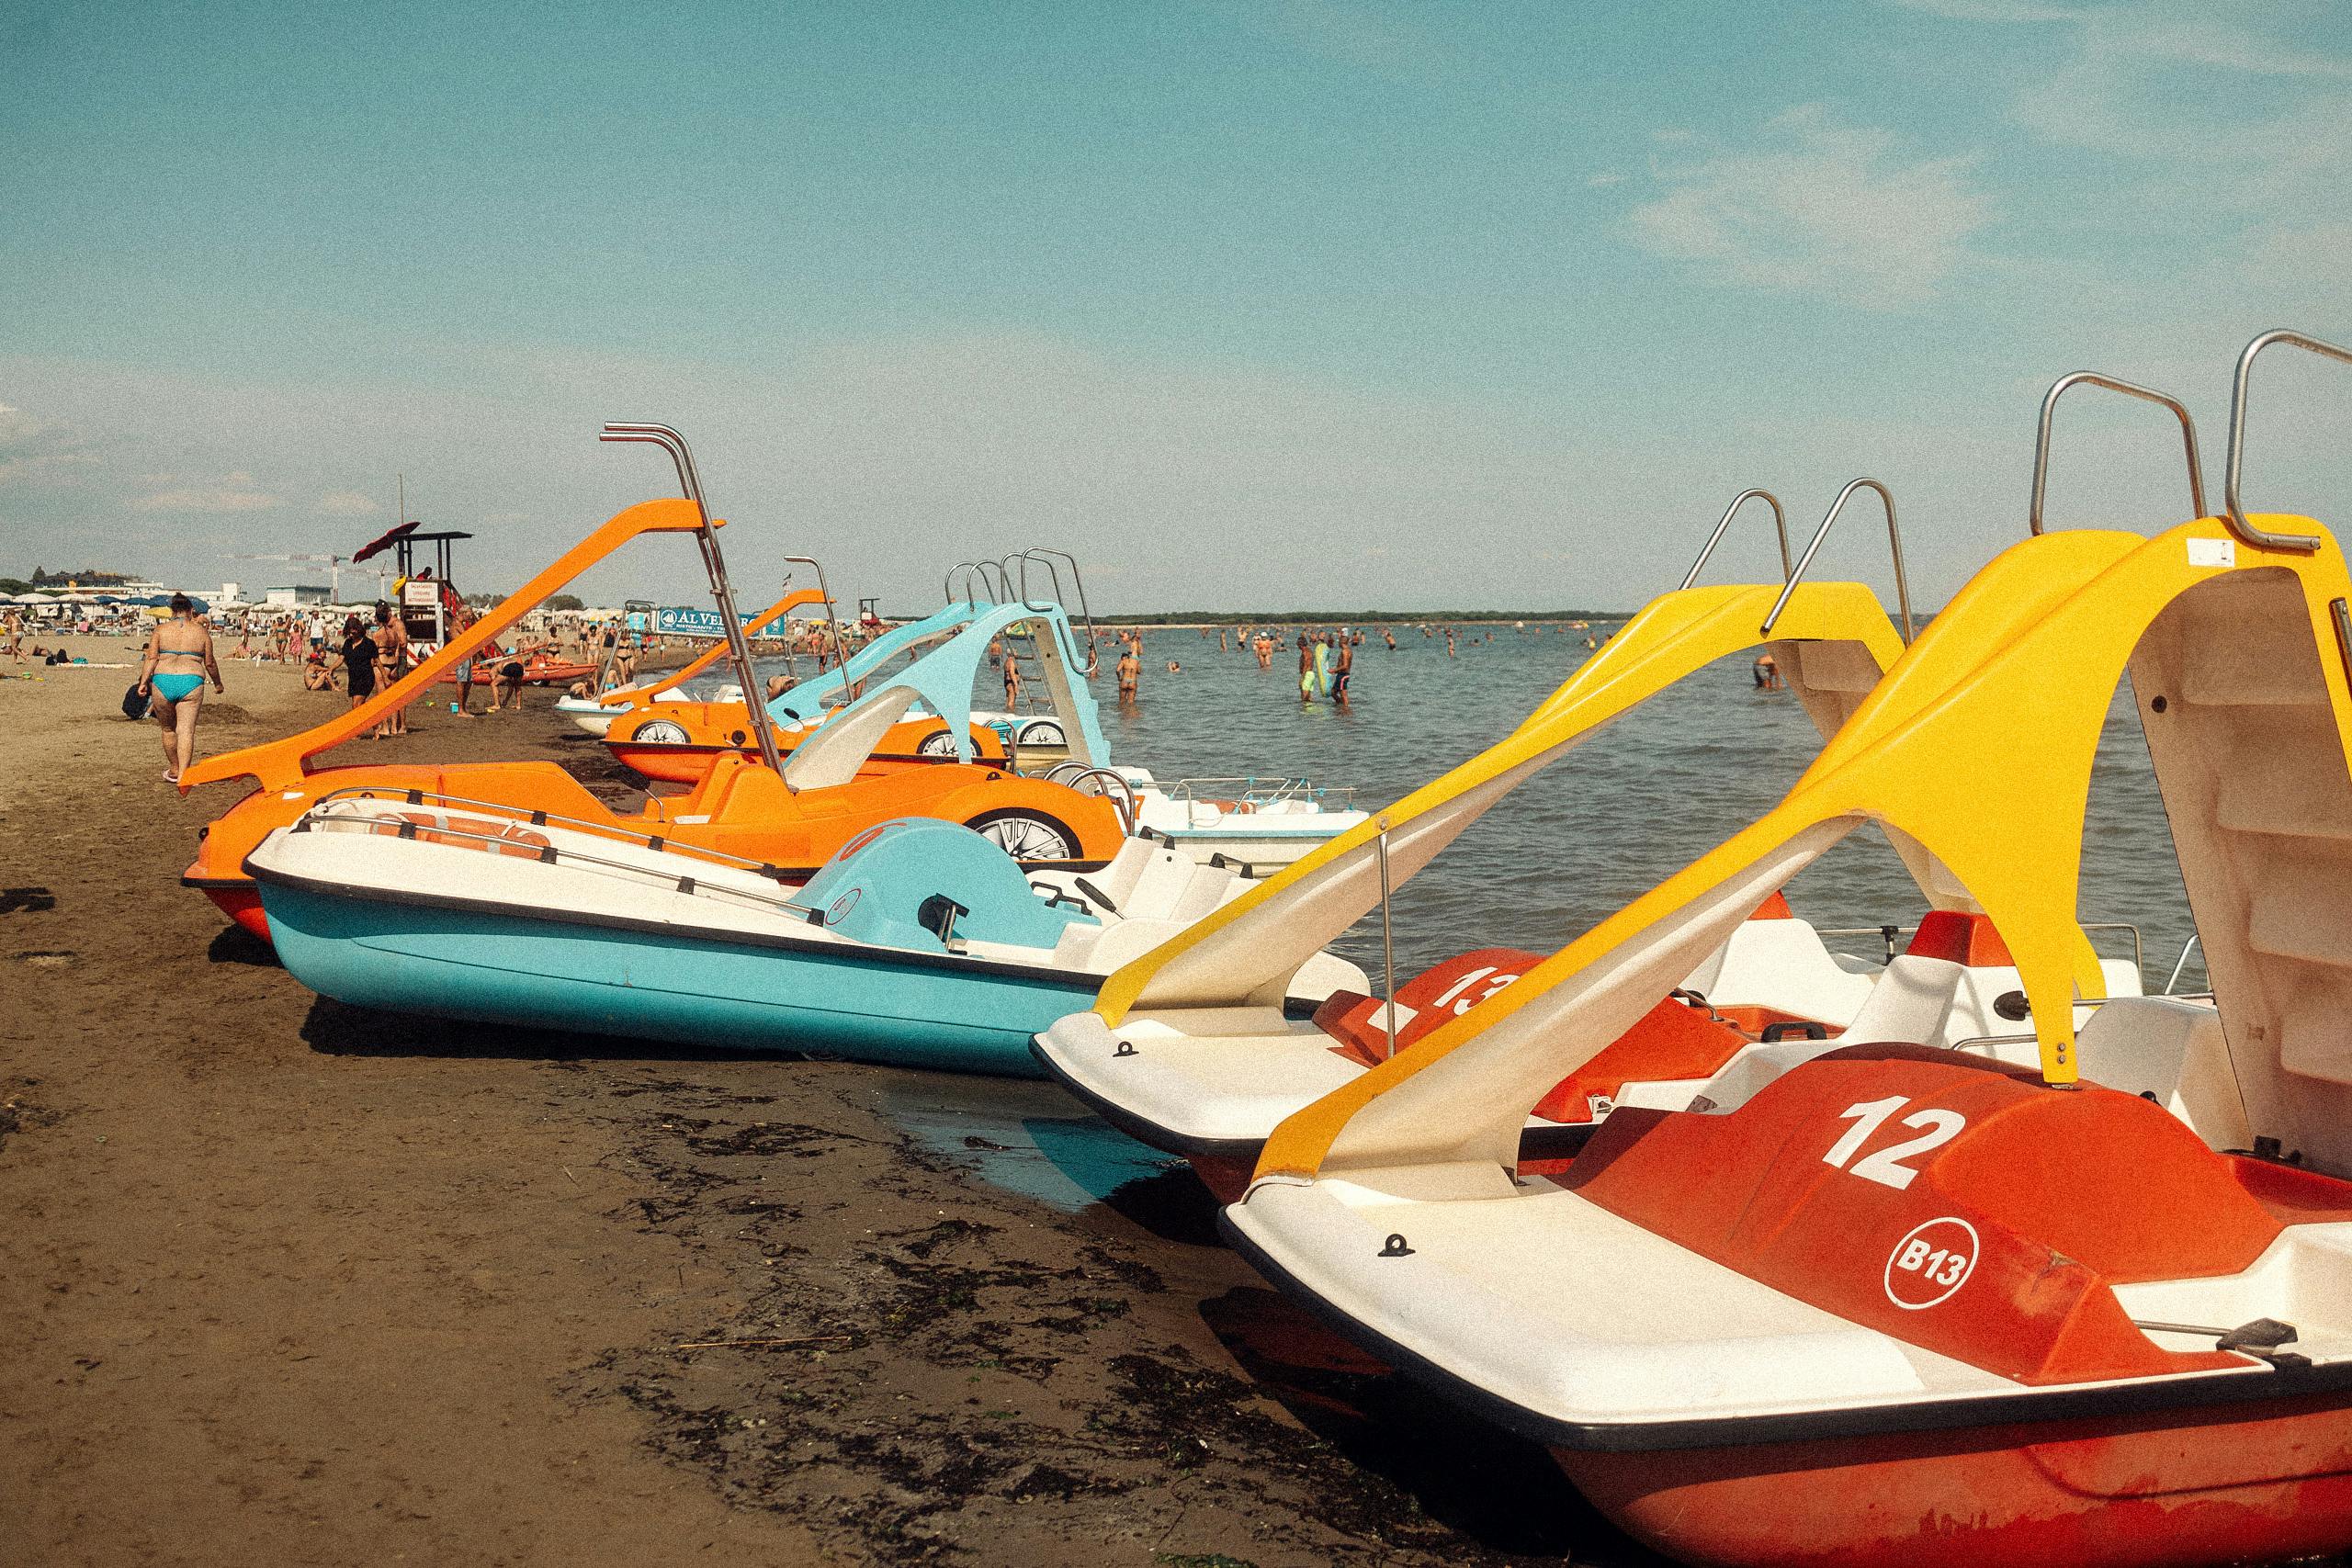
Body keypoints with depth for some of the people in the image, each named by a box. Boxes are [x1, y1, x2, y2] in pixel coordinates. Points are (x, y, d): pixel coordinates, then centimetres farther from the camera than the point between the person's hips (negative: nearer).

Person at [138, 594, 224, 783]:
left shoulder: (161, 630, 8)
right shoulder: (201, 631, 8)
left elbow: (152, 658, -2)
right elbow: (209, 663, 11)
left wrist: (144, 681, -3)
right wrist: (217, 683, 25)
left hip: (162, 682, 1)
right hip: (191, 682, -1)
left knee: (168, 729, 18)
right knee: (186, 730, -4)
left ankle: (174, 771, 30)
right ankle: (183, 774, -14)